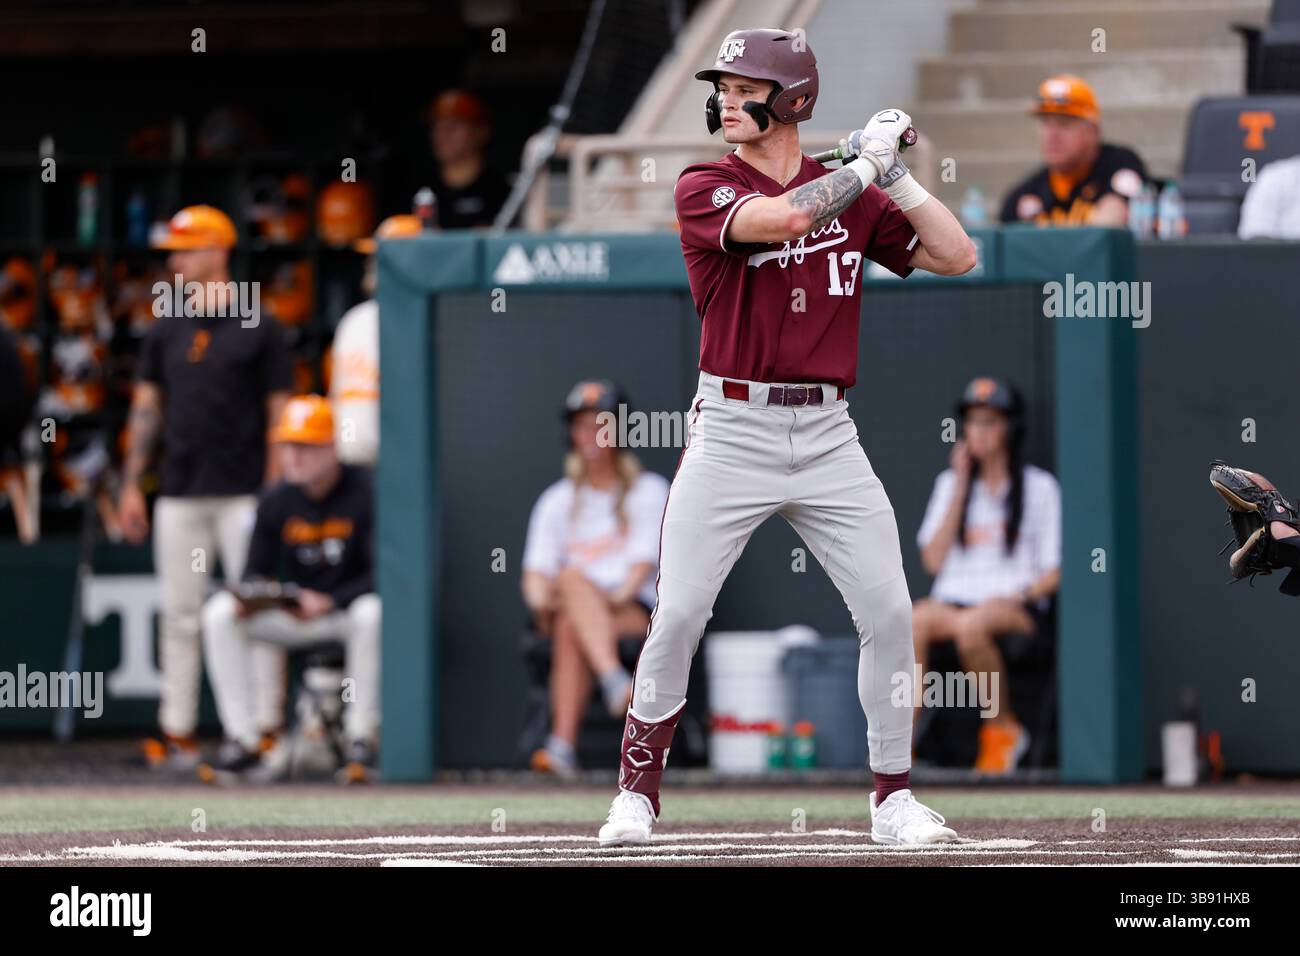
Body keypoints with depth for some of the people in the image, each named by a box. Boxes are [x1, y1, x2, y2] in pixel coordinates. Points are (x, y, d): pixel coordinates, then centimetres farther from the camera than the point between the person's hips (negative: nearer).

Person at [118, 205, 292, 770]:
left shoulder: (256, 331, -1)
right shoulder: (165, 333, 12)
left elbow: (280, 414, -2)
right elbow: (146, 409, 14)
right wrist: (131, 485, 8)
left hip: (243, 492, -5)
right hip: (180, 494, 5)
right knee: (179, 614, 5)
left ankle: (266, 727, -3)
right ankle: (177, 734, 9)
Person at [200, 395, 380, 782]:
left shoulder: (366, 492, -14)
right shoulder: (277, 501, 1)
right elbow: (257, 571, 6)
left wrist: (328, 602, -31)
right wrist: (247, 597, -19)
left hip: (347, 609, -5)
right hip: (295, 614, 5)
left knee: (372, 612, -39)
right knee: (219, 613, -16)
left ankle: (360, 738, -27)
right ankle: (242, 740, -15)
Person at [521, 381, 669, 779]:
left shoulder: (649, 491, 12)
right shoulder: (557, 501, 20)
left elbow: (644, 563, -2)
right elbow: (537, 570, 9)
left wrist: (617, 597, -22)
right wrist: (540, 598, -14)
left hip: (635, 612, -2)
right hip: (568, 608, 2)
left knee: (571, 628, -38)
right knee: (571, 578, -38)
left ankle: (562, 744, -52)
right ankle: (615, 681, -59)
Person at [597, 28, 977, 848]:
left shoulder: (851, 195, 8)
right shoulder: (706, 189, -3)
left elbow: (957, 256, 5)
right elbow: (783, 217, -22)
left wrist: (894, 173, -2)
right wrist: (868, 161, -11)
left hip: (827, 434, 3)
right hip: (732, 433, -3)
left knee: (889, 613, -1)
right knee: (679, 614, -7)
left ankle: (894, 798, 11)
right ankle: (638, 789, 8)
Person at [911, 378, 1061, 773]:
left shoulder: (1040, 487, 8)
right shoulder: (950, 483, 19)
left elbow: (1055, 571, 4)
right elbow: (933, 559, 6)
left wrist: (1023, 594, -16)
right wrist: (961, 487, 4)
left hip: (1015, 605, -3)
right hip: (955, 598, 3)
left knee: (970, 625, -40)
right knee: (912, 621, -34)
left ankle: (1002, 729, -19)